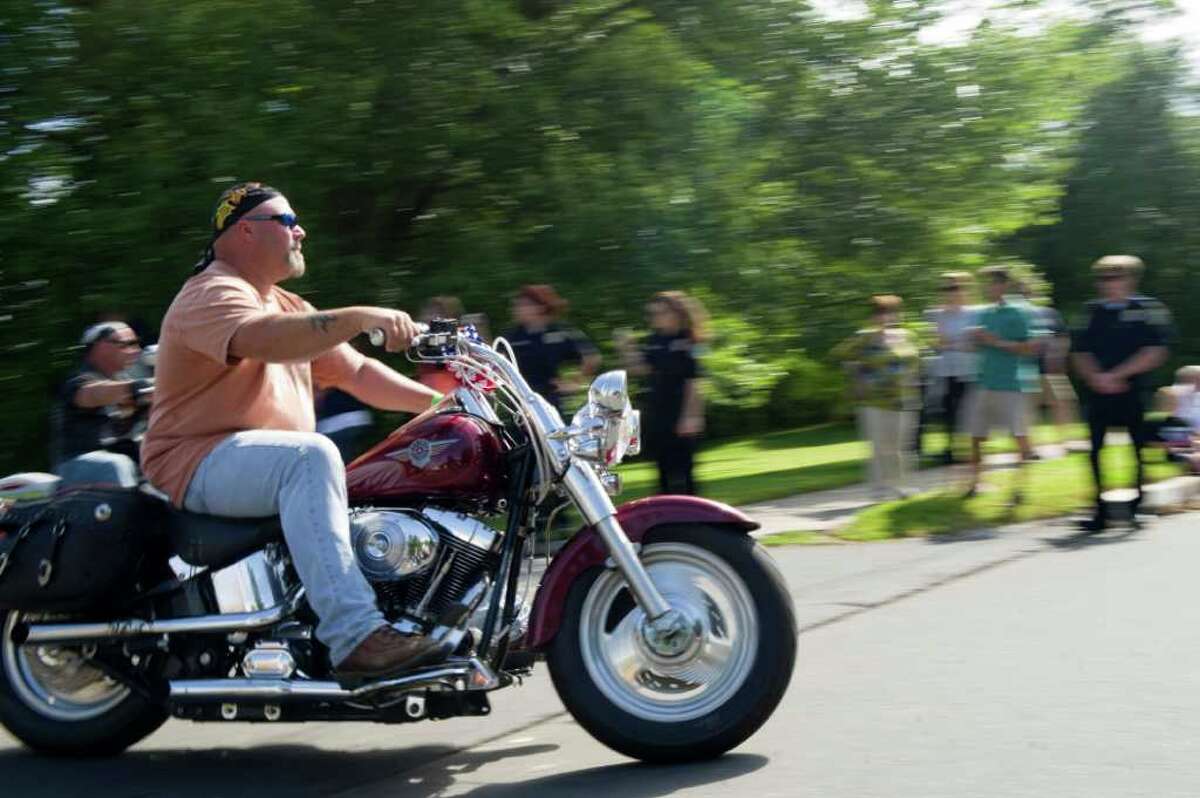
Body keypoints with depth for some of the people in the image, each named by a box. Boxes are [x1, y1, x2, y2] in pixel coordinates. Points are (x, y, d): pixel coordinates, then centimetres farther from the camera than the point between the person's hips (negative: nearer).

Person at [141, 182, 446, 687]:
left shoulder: (288, 307, 22)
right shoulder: (213, 293, -8)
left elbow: (355, 371, 17)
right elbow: (262, 339, -31)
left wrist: (439, 402, 4)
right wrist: (361, 318, -39)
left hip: (276, 467, 10)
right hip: (199, 462, -10)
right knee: (312, 455, -36)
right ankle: (353, 636, -44)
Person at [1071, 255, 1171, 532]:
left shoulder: (1148, 309, -2)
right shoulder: (1092, 312, 10)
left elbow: (1154, 353, -9)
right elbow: (1081, 353, 9)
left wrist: (1115, 376, -13)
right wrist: (1097, 379, -10)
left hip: (1133, 391, -3)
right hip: (1098, 392, 3)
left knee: (1140, 447, 1)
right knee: (1095, 447, -2)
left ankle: (1137, 506, 15)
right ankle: (1101, 510, 4)